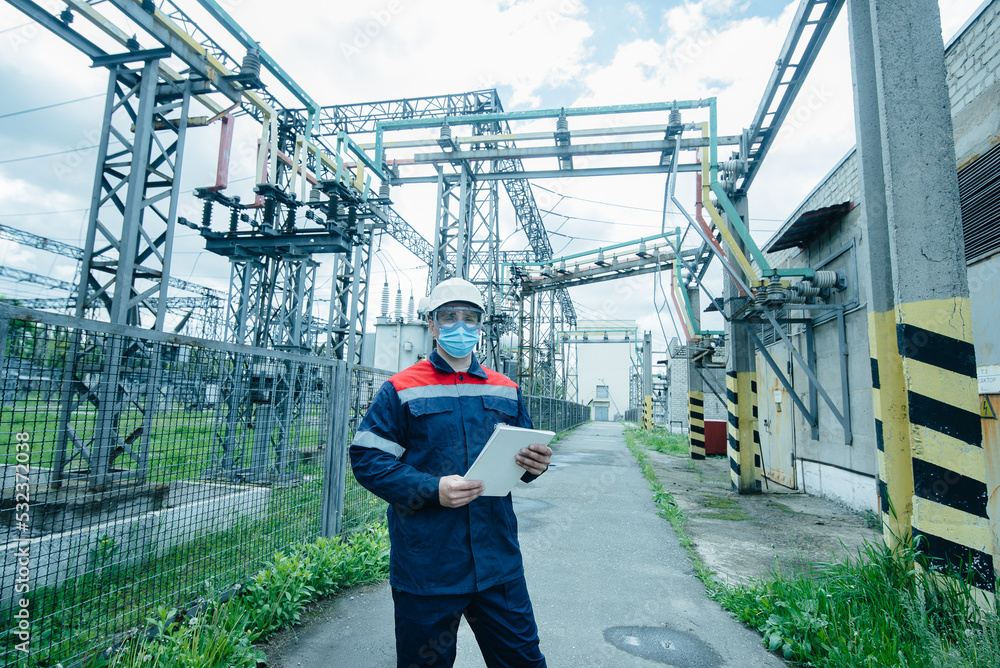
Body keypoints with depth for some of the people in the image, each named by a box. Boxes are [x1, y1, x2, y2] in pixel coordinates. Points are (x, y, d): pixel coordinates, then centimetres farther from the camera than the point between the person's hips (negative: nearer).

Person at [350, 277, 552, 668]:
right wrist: (432, 489, -20)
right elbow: (366, 458, -8)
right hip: (426, 566, -2)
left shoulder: (506, 391, 9)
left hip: (498, 561, 3)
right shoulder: (401, 390, -3)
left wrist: (534, 465, -8)